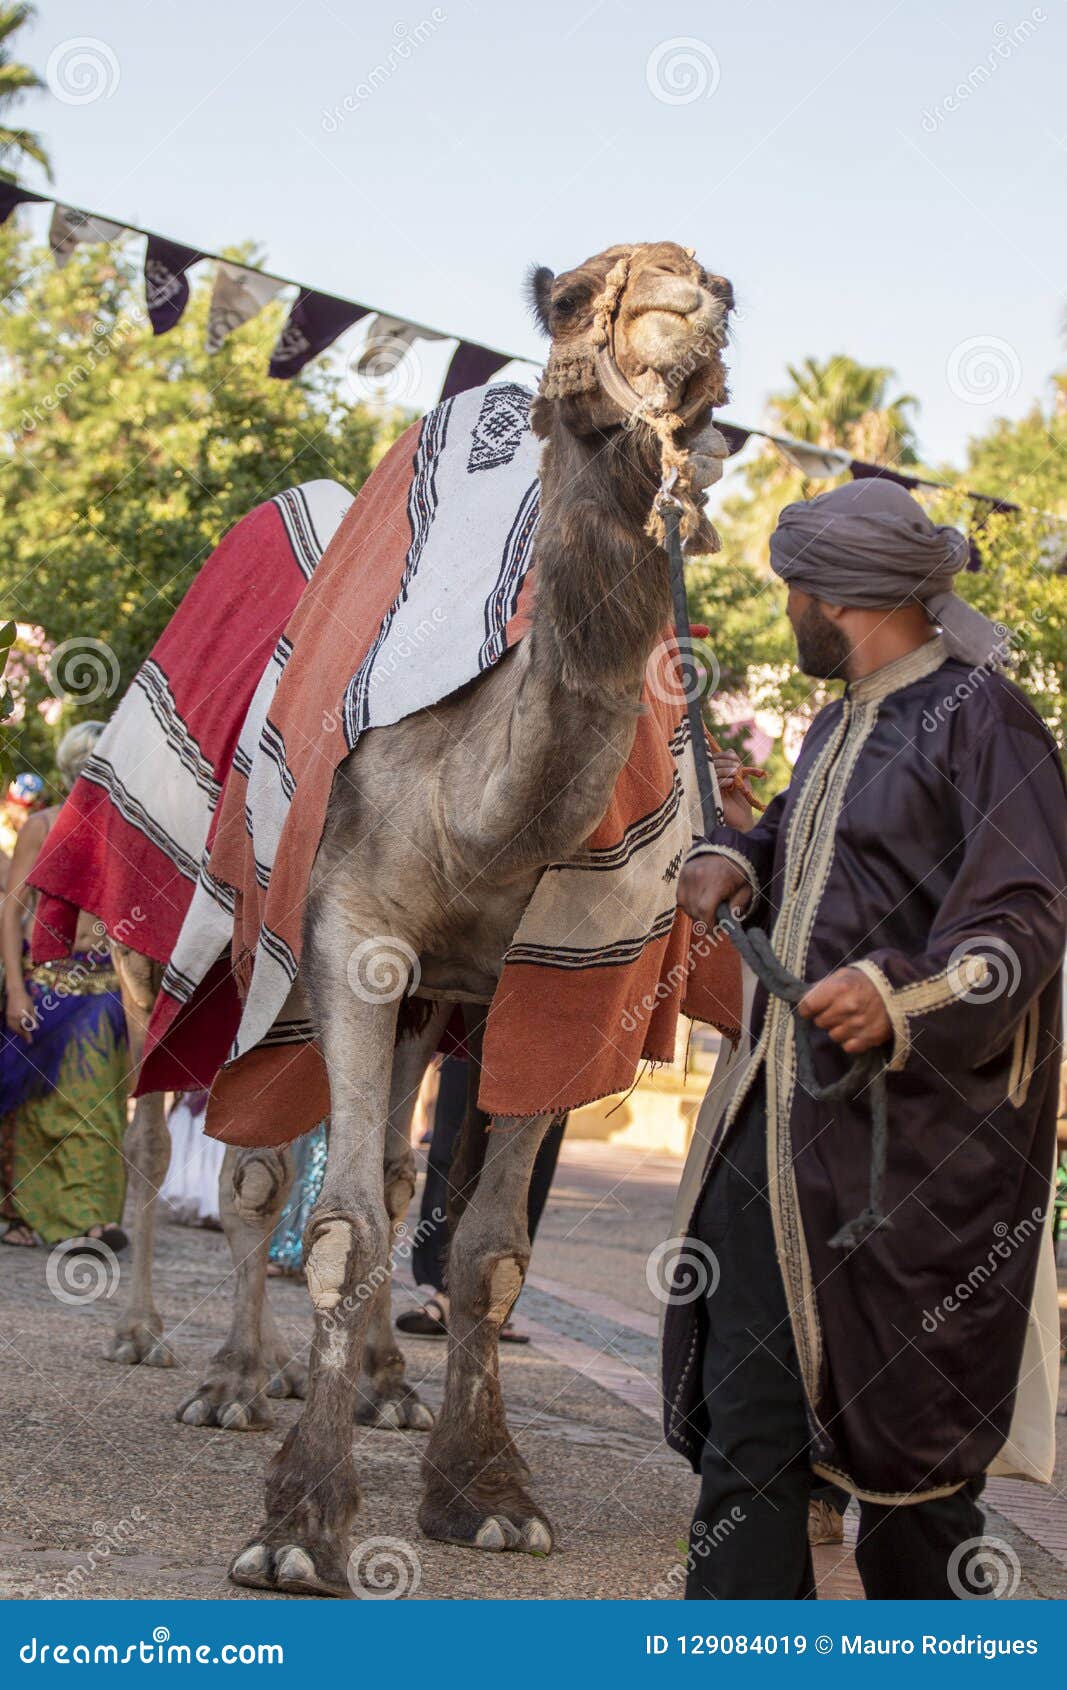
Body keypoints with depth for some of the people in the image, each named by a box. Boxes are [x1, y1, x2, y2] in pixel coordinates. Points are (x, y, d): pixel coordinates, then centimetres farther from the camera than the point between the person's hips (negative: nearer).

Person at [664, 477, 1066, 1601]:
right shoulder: (840, 723, 19)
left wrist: (899, 993, -33)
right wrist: (731, 863, 12)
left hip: (915, 1137, -8)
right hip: (783, 1118, 8)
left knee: (909, 1414, 1)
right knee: (748, 1403, 4)